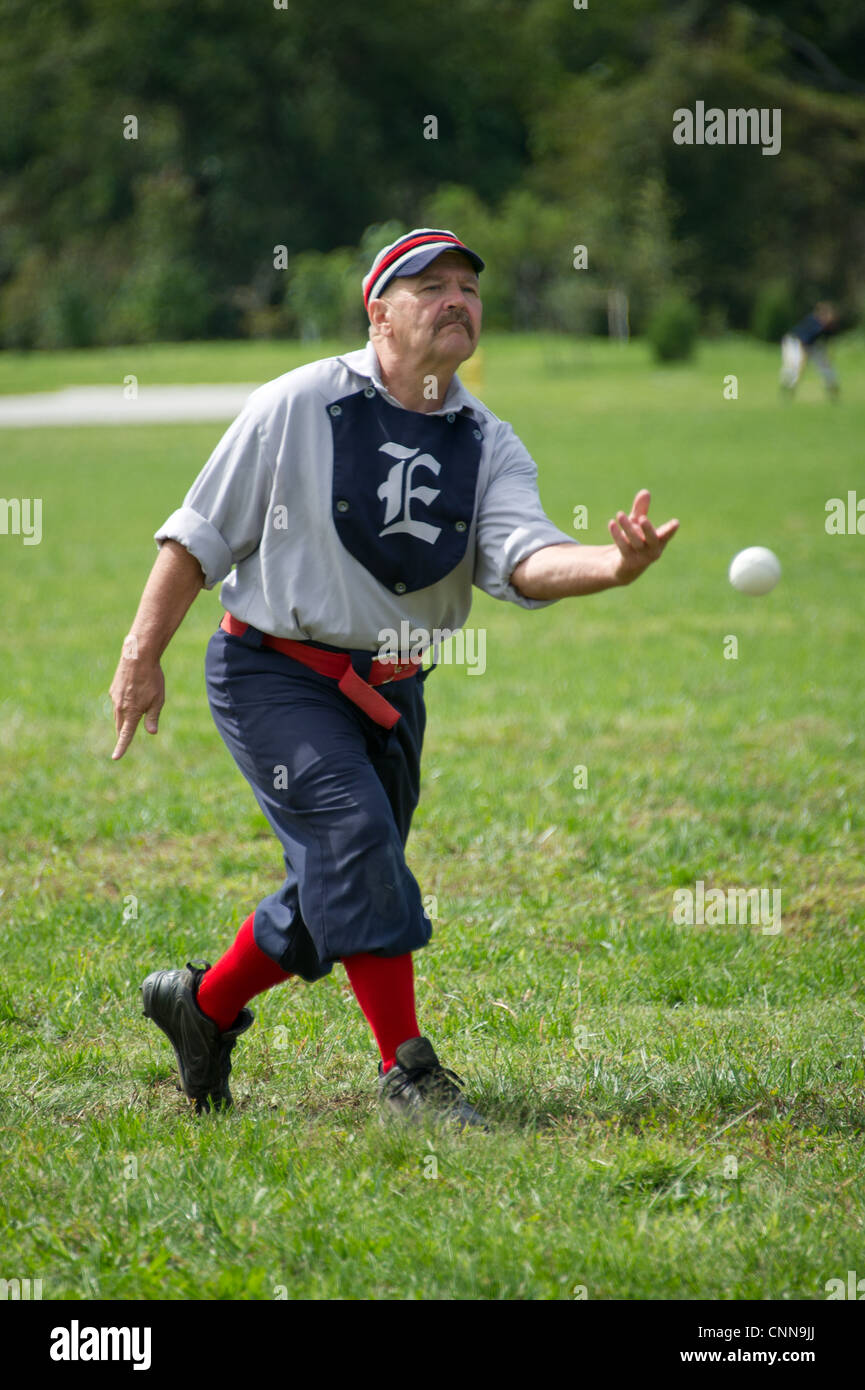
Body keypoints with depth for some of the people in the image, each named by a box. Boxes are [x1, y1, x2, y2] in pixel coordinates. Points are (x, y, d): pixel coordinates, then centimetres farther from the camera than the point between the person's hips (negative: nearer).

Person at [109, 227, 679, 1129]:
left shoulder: (490, 446, 1)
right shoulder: (297, 406, -8)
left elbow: (524, 558, -18)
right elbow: (200, 535, -3)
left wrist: (612, 565, -39)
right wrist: (143, 656, -8)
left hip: (388, 688, 5)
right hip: (274, 672, -5)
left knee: (339, 888, 10)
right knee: (353, 829, -22)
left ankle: (203, 1004, 35)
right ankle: (406, 1071, -16)